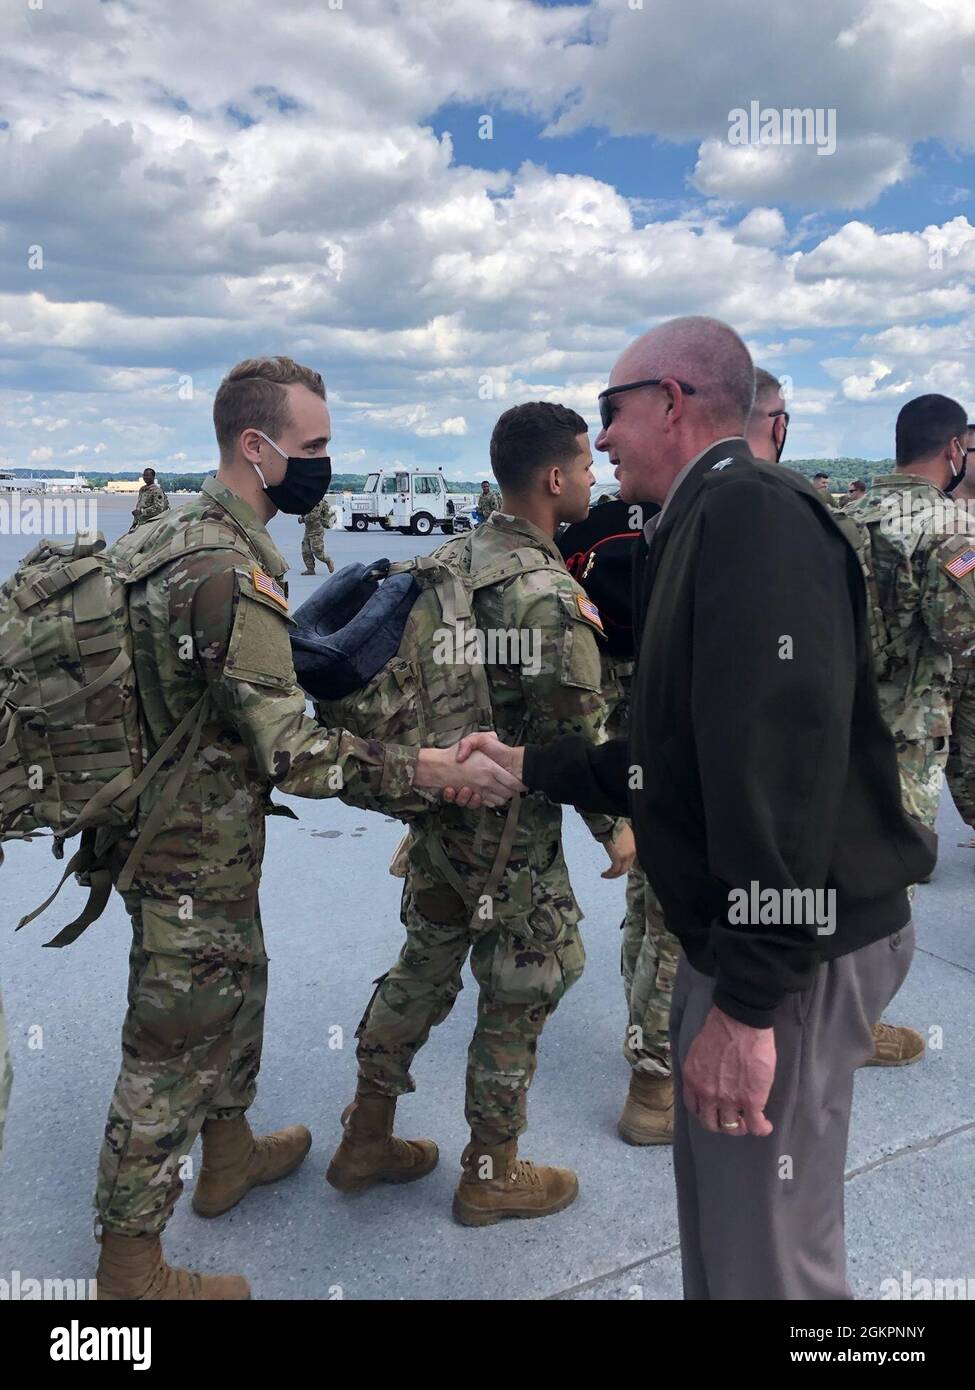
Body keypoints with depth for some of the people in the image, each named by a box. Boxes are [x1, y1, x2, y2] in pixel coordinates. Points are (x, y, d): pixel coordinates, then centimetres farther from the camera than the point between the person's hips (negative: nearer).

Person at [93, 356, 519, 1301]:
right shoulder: (231, 573, -27)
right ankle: (129, 1270, 24)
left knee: (236, 993, 26)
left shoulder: (177, 535, 6)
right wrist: (431, 772, -28)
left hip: (186, 835, 10)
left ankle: (231, 1154, 49)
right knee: (171, 1056, 5)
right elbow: (290, 750, -30)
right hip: (196, 859, -10)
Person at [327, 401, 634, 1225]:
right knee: (518, 1001, 10)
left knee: (423, 967, 21)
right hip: (511, 834, -8)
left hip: (436, 806, 8)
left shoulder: (452, 556, 2)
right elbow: (580, 739, -20)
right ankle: (492, 1177, 29)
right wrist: (616, 827, -5)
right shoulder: (555, 598, -23)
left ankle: (366, 1141, 35)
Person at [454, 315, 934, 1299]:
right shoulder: (703, 526, 15)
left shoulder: (752, 515, -18)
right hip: (735, 939, 10)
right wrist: (530, 766, 23)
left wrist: (747, 1005, -27)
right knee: (718, 1229, 25)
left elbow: (781, 764, -28)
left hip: (786, 958, -10)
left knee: (765, 1261, 6)